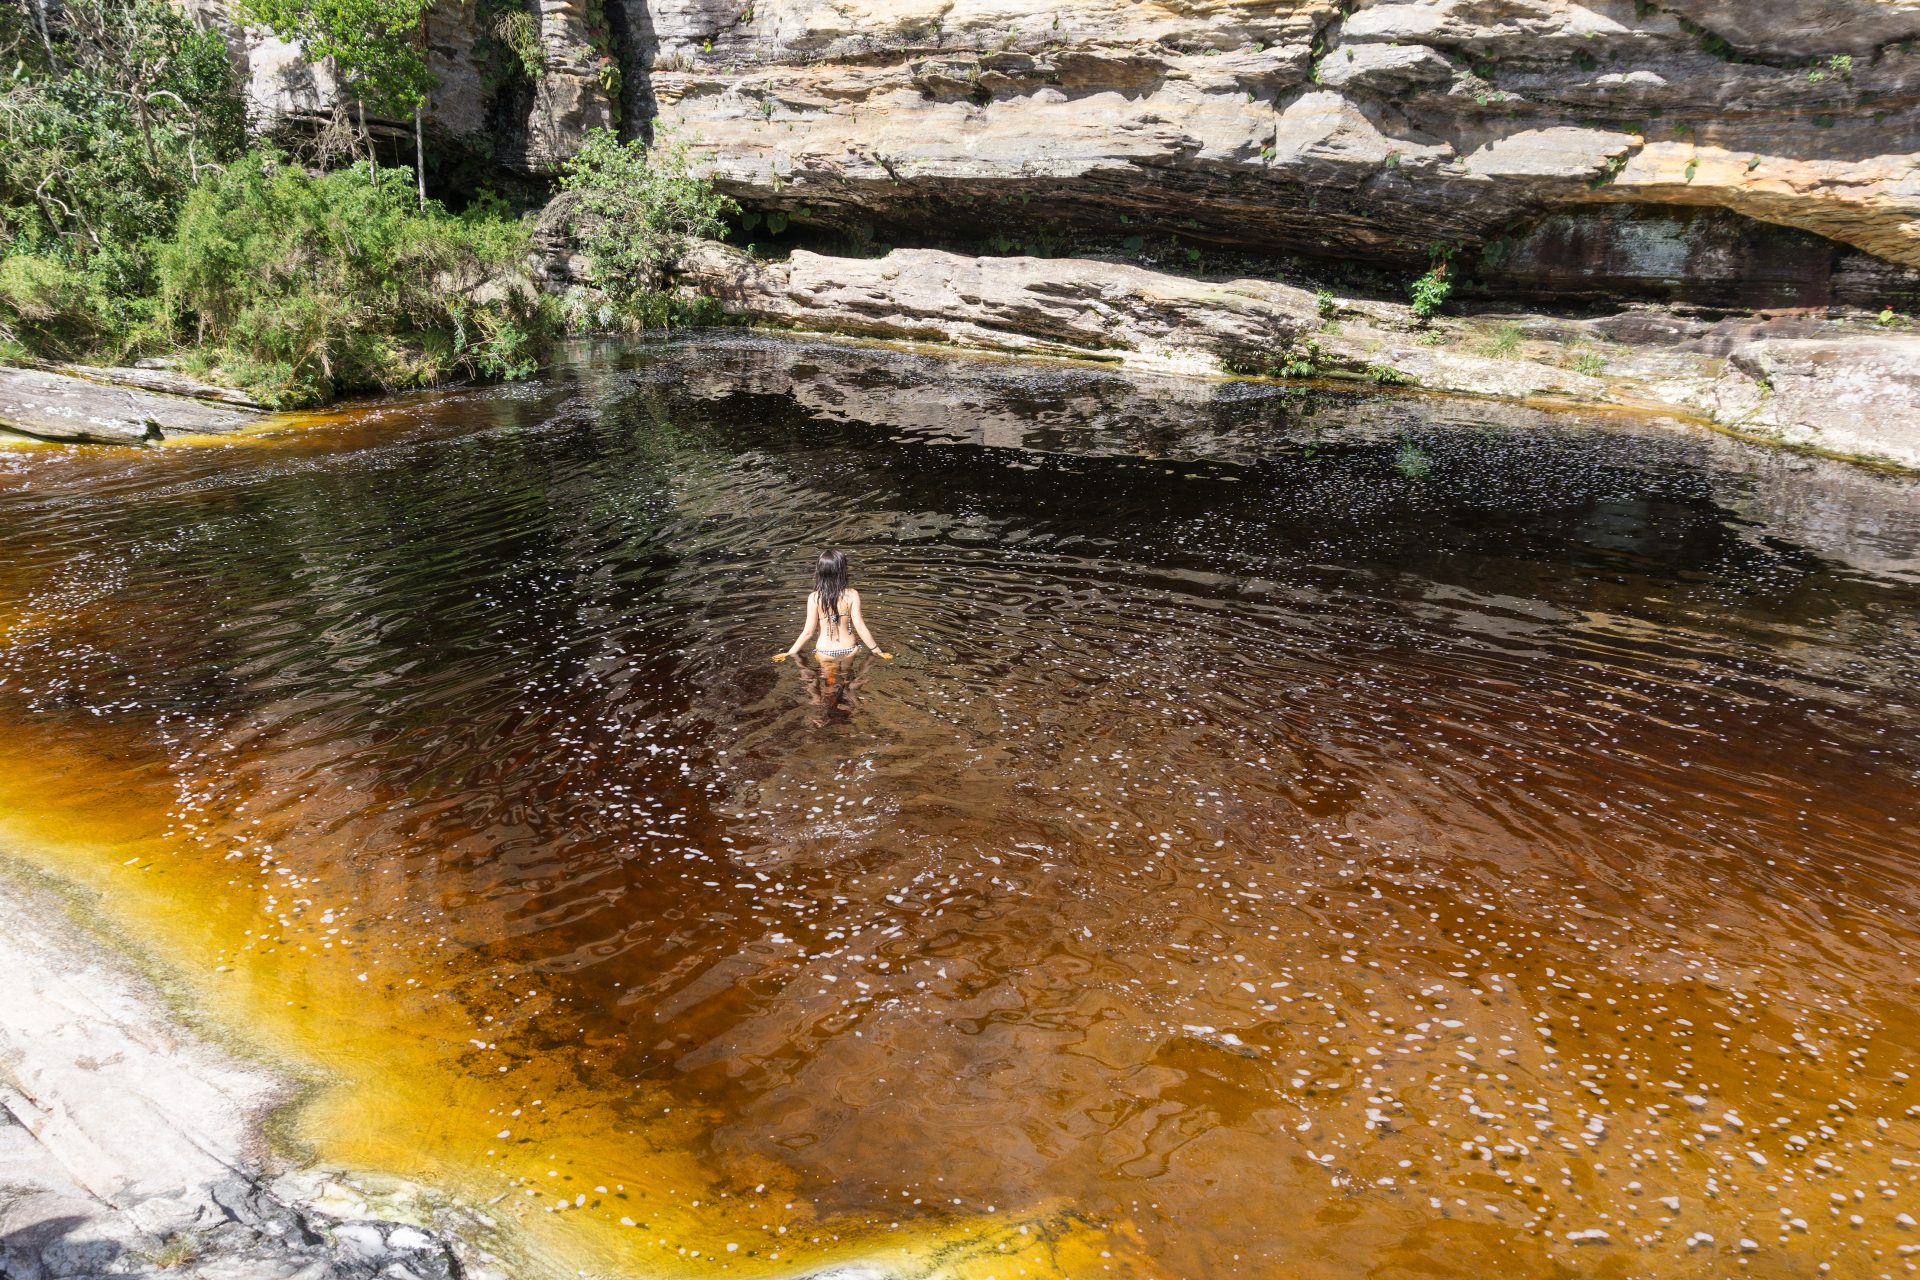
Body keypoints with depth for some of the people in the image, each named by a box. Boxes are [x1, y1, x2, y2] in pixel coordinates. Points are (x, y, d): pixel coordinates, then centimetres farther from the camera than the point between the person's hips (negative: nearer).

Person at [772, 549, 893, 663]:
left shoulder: (814, 598, -10)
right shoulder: (852, 595, -9)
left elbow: (808, 631, -10)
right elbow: (860, 628, -8)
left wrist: (790, 653, 2)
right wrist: (878, 651, 1)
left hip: (825, 653, -1)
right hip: (849, 650, 1)